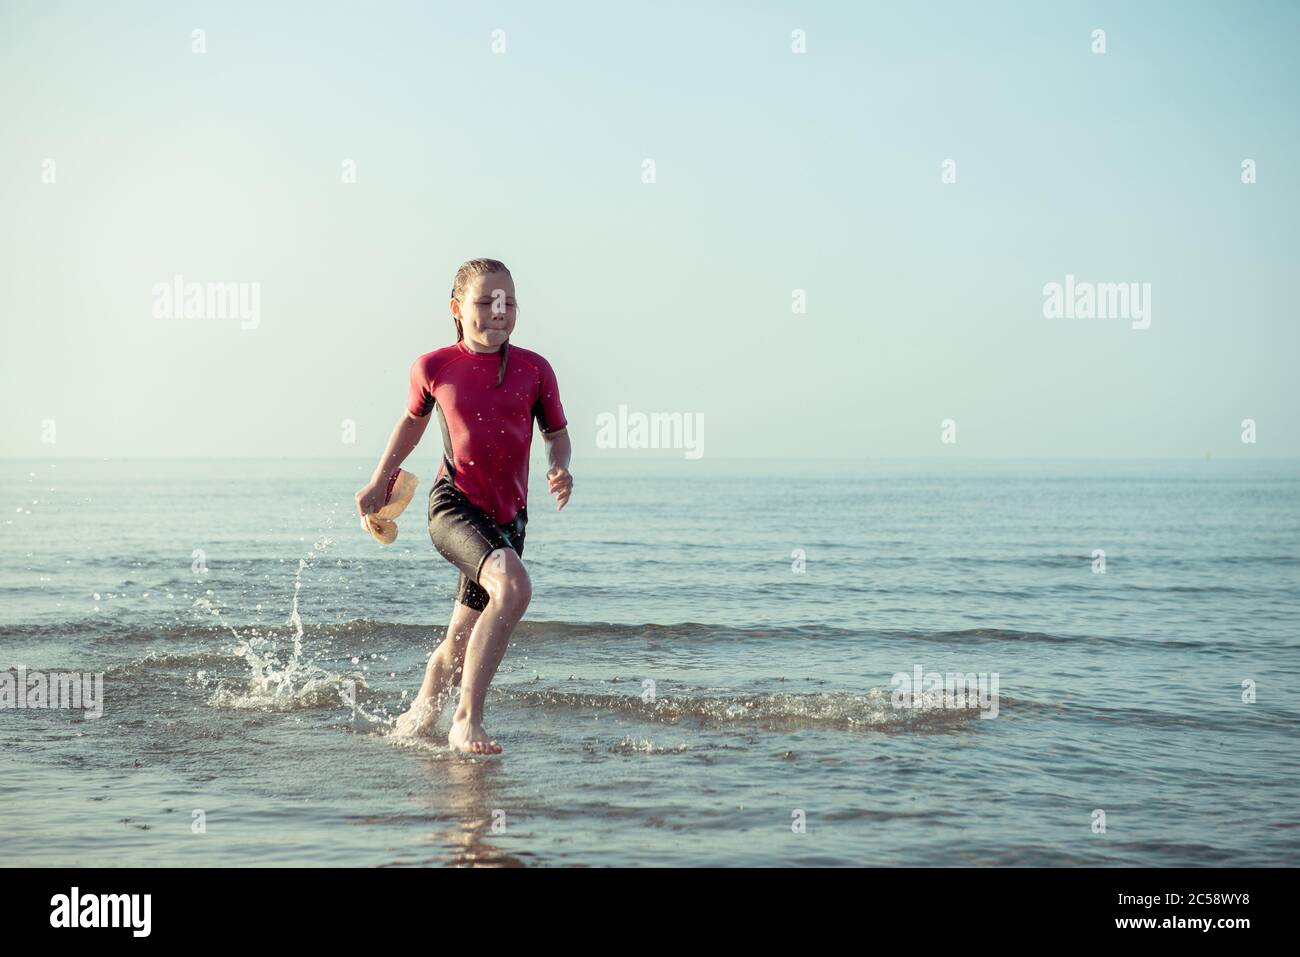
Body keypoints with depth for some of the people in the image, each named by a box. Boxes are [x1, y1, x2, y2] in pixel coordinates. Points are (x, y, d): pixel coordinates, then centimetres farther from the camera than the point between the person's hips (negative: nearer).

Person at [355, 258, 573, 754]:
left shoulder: (534, 369, 2)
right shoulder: (433, 368, -1)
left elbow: (557, 433, 13)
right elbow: (413, 420, 18)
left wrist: (560, 469, -9)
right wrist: (379, 482, 26)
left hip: (506, 517, 4)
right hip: (453, 504, -4)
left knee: (463, 640, 13)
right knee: (513, 586, -32)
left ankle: (417, 717, 40)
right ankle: (467, 720, -26)